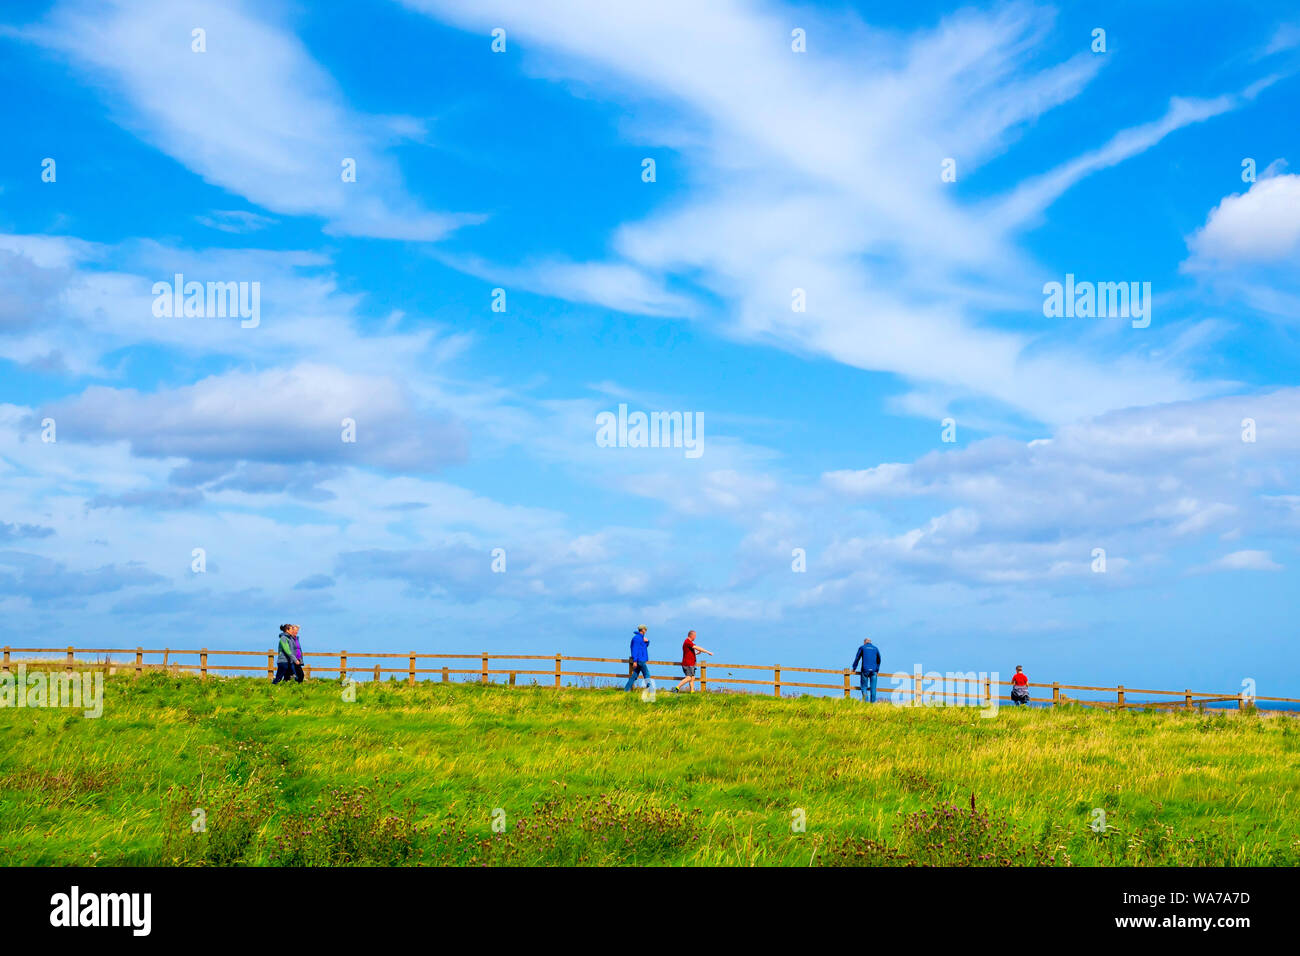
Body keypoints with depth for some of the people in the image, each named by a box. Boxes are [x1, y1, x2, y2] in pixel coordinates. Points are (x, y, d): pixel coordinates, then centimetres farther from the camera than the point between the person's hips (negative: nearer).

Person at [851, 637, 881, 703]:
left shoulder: (862, 648, 7)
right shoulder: (876, 648, 15)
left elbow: (857, 658, 7)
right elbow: (879, 660, 19)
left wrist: (854, 668, 13)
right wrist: (877, 669, 26)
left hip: (865, 670, -2)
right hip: (873, 670, 2)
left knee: (864, 686, 2)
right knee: (873, 688, 4)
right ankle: (873, 702, 0)